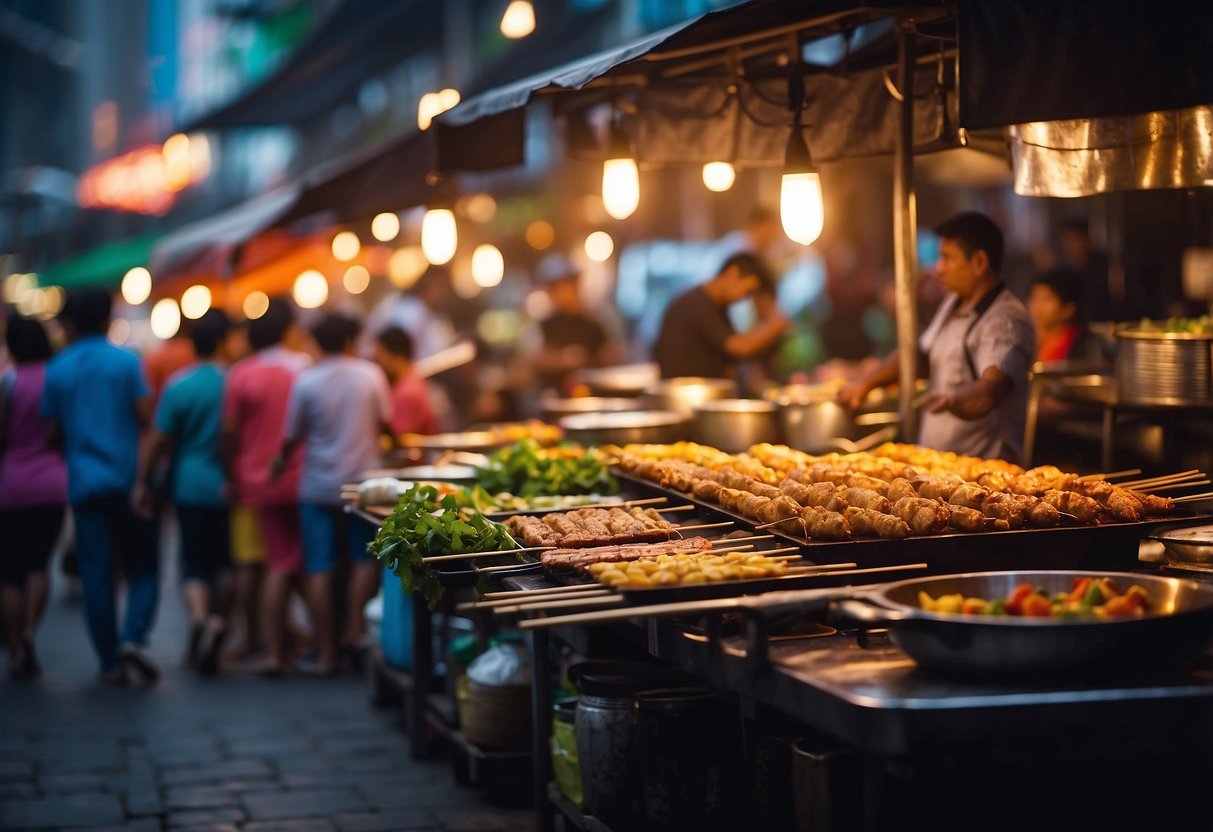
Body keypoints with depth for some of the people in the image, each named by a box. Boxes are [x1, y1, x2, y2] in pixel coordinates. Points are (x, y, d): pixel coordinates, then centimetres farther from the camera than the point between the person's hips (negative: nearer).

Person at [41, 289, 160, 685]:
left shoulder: (57, 369, 4)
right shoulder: (126, 362, -3)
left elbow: (52, 429, 5)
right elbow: (147, 416, -8)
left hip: (84, 484, 2)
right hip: (128, 480, -2)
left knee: (96, 574, 5)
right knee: (142, 567, 8)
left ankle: (110, 661, 5)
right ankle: (133, 636, -14)